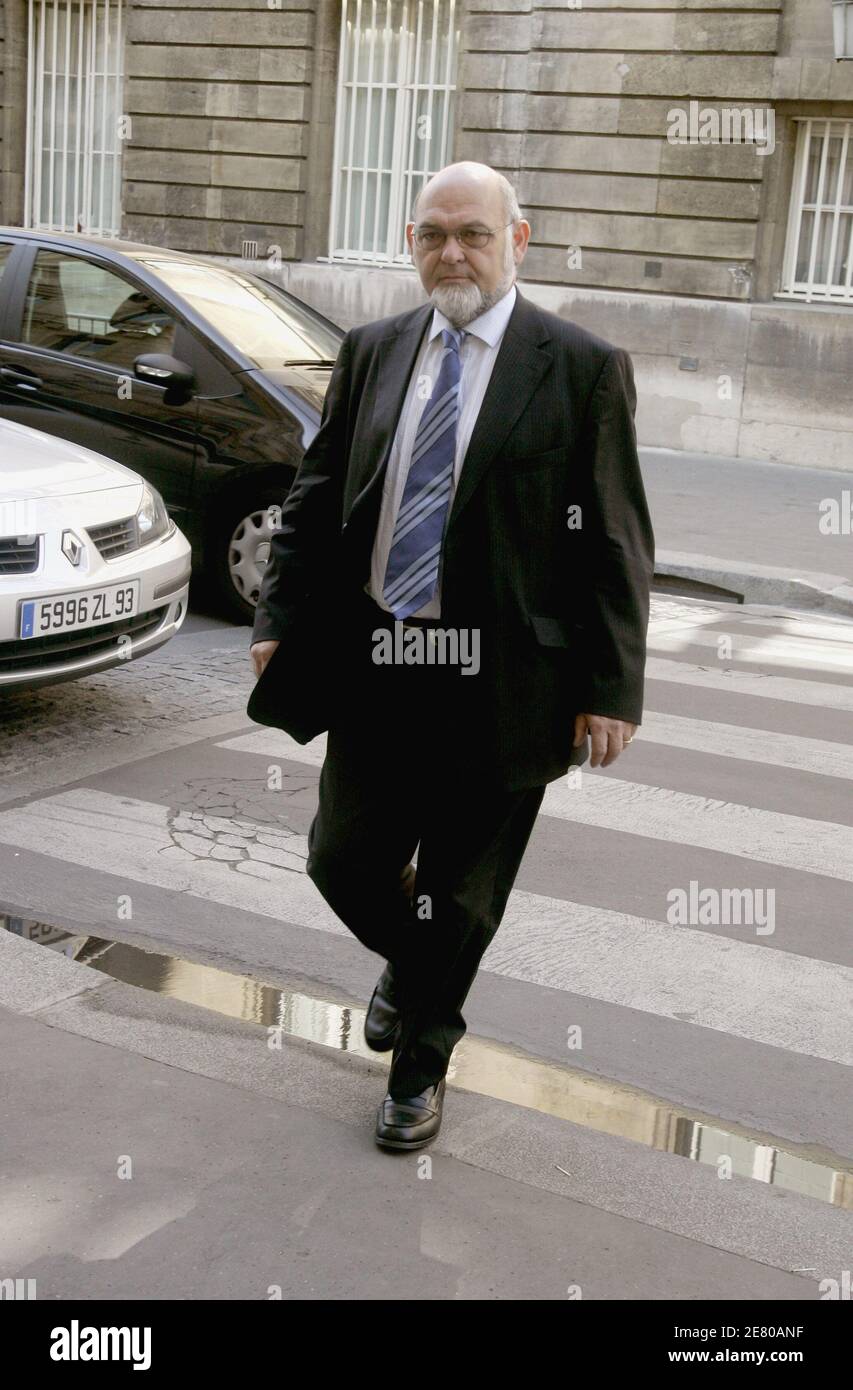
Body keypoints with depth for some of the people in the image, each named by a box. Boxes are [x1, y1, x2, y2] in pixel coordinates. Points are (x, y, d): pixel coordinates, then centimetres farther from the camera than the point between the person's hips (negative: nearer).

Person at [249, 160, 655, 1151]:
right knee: (344, 860, 11)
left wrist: (612, 689, -9)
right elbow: (315, 497, 11)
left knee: (459, 897, 10)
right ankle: (410, 966, 45)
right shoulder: (371, 353, 7)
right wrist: (278, 616, 4)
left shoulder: (582, 369, -6)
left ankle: (420, 1065, 34)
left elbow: (615, 543, -6)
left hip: (497, 685, -3)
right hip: (375, 664, 4)